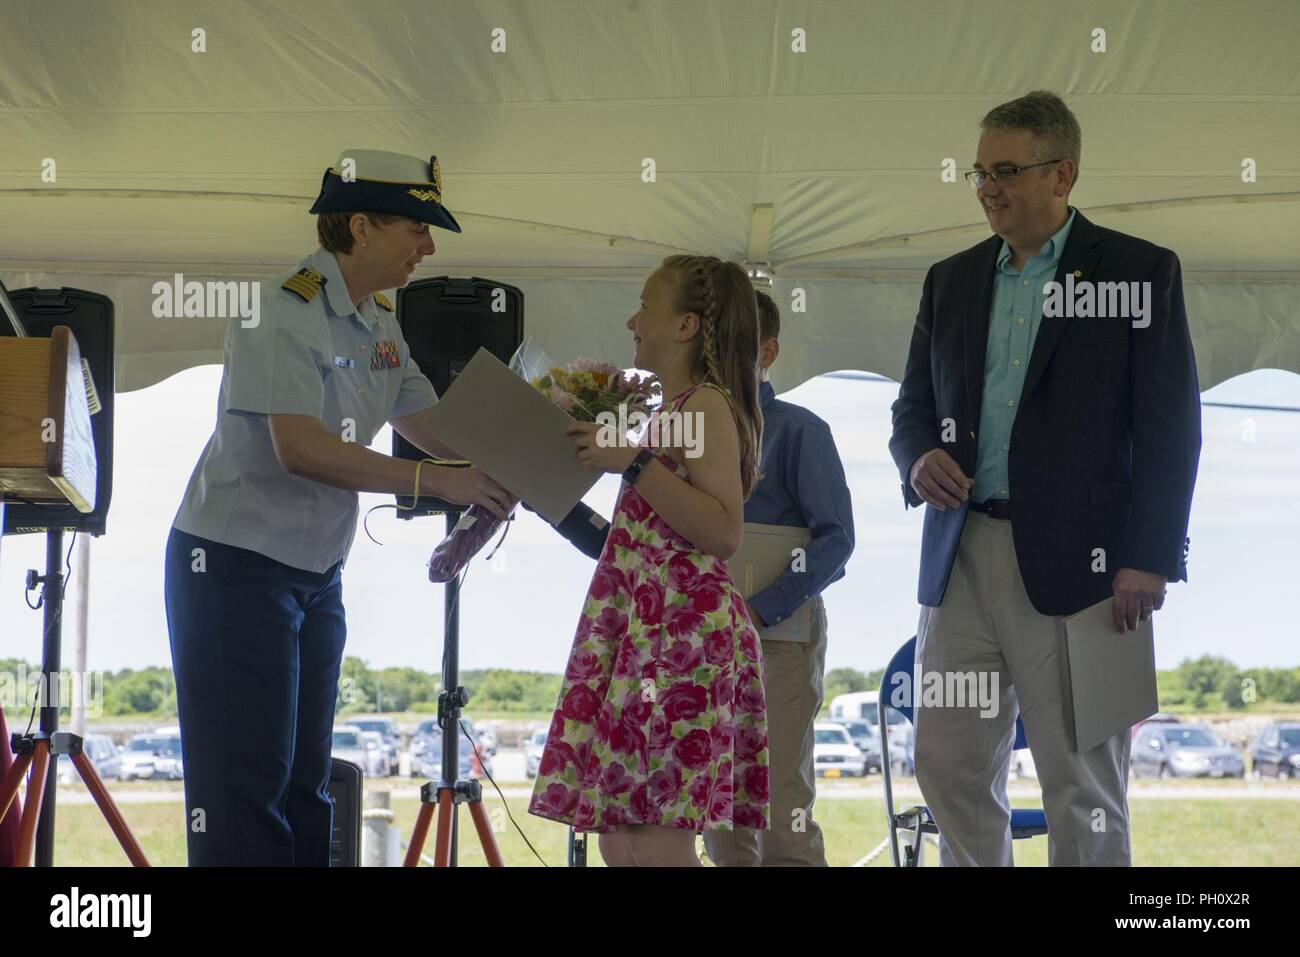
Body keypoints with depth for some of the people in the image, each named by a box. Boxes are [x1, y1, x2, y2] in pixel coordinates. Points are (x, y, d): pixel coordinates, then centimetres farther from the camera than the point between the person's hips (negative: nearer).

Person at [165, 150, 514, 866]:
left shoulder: (378, 324, 11)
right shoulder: (286, 309, -17)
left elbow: (440, 432, 13)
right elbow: (300, 448, -27)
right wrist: (436, 481, -27)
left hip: (316, 575, 9)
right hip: (236, 565, -9)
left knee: (304, 785, 10)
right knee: (246, 787, -8)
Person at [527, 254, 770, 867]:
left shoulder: (708, 404, -6)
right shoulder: (672, 411, 22)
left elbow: (723, 532, -18)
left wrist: (633, 464, -20)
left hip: (683, 631, -10)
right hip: (643, 633, 10)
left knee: (657, 846, -14)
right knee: (619, 842, 6)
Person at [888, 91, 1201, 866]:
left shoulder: (1140, 271, 1)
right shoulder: (952, 280, 15)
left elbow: (1170, 425, -4)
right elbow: (914, 406, 20)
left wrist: (1149, 559, -12)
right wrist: (920, 458, -4)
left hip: (1073, 564, -5)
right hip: (961, 560, 5)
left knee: (1082, 786, -1)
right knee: (950, 770, 5)